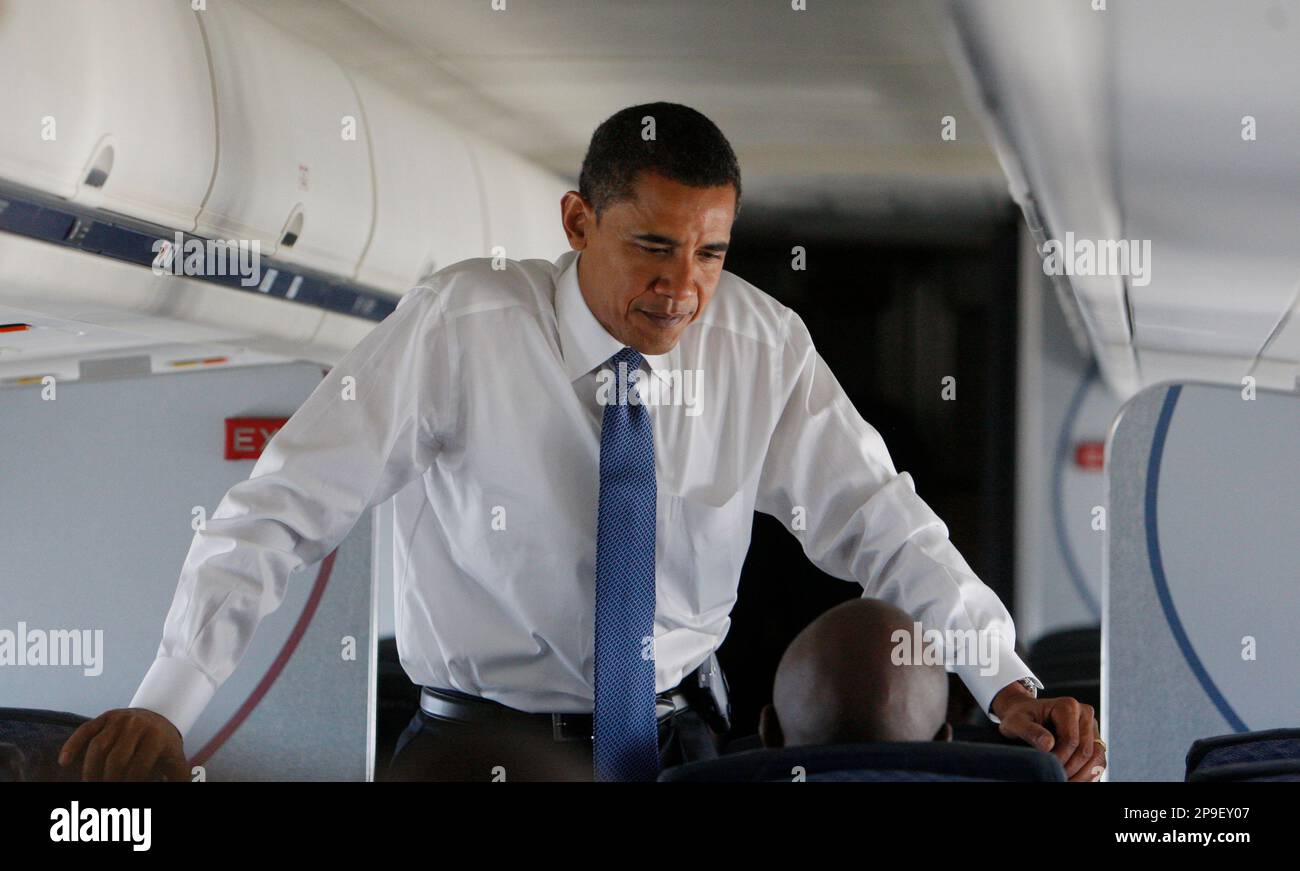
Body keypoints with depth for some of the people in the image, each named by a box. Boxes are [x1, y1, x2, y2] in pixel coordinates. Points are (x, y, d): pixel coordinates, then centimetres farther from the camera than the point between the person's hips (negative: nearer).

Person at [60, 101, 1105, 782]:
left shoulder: (764, 346, -5)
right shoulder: (459, 327, -15)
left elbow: (879, 520, -1)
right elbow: (282, 507, -16)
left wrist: (1008, 684, -14)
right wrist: (165, 704, -25)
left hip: (667, 731, 3)